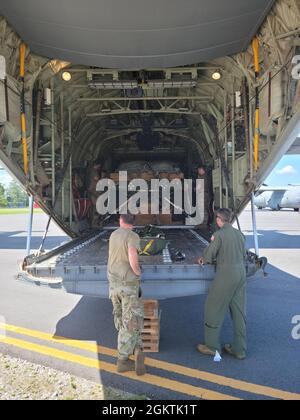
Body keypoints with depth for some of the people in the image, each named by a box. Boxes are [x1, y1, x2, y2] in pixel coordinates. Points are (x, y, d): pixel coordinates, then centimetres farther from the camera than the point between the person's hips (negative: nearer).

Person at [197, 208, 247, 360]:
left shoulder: (219, 234, -13)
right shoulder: (239, 234, 6)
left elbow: (209, 256, -11)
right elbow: (243, 255, 13)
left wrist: (203, 260, 12)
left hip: (226, 275, -7)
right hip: (241, 273, 7)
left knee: (214, 309, 8)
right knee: (238, 311, 14)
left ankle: (212, 346, 18)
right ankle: (239, 349, 24)